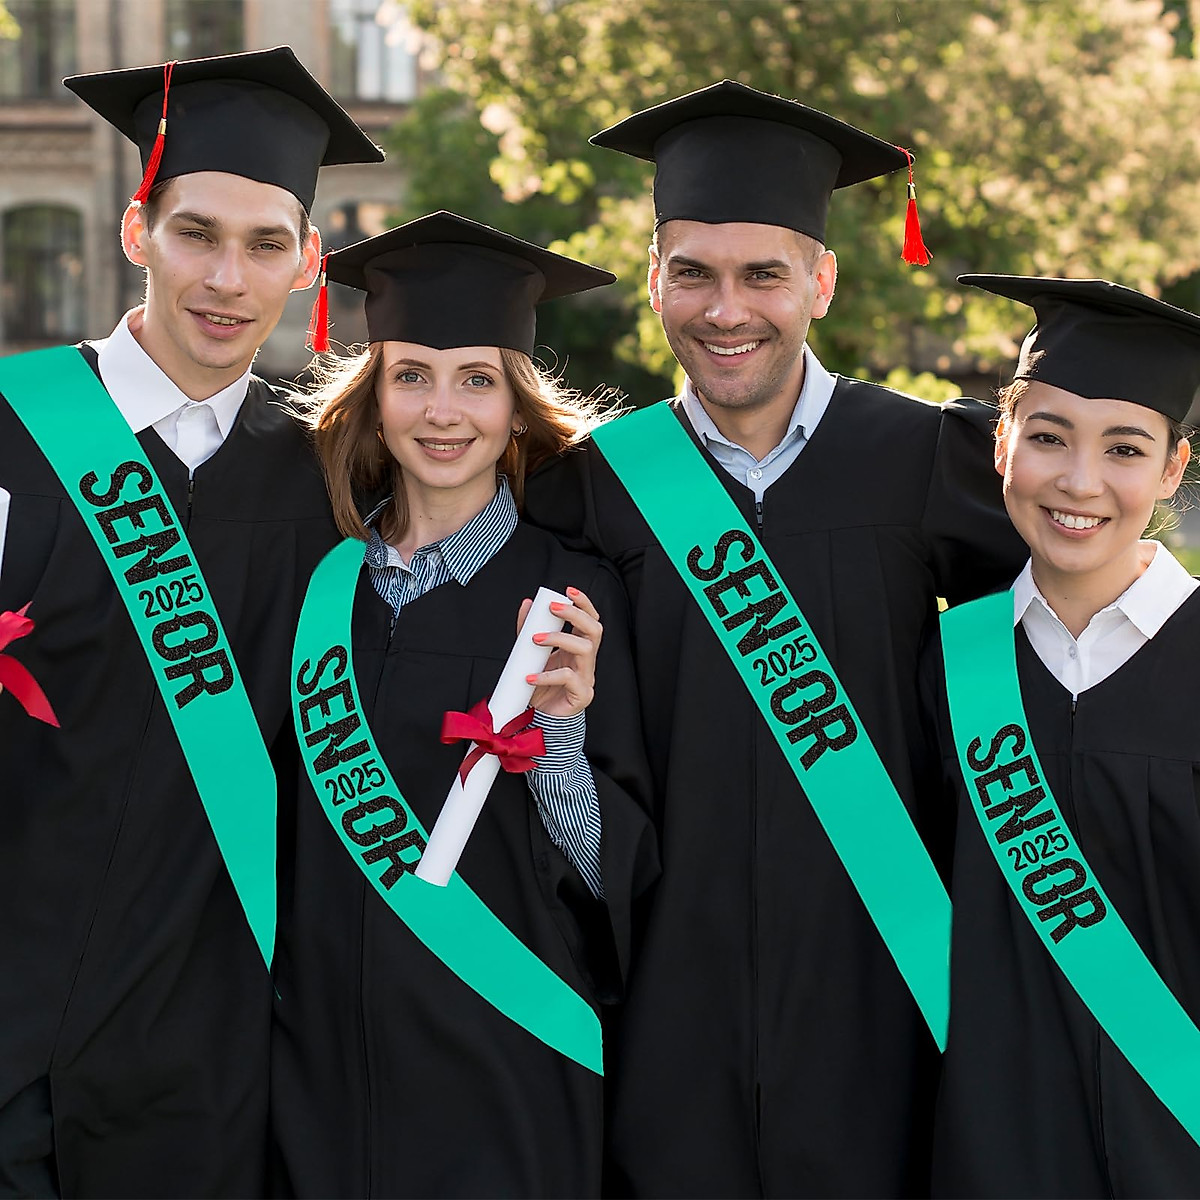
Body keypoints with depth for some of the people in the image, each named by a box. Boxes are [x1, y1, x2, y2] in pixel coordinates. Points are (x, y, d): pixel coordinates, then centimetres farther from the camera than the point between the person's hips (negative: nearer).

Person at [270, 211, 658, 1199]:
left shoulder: (570, 598, -6)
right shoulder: (319, 582, 3)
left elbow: (616, 874, -10)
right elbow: (273, 820, 12)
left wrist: (559, 732, -25)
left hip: (504, 1076, -3)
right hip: (322, 1065, 3)